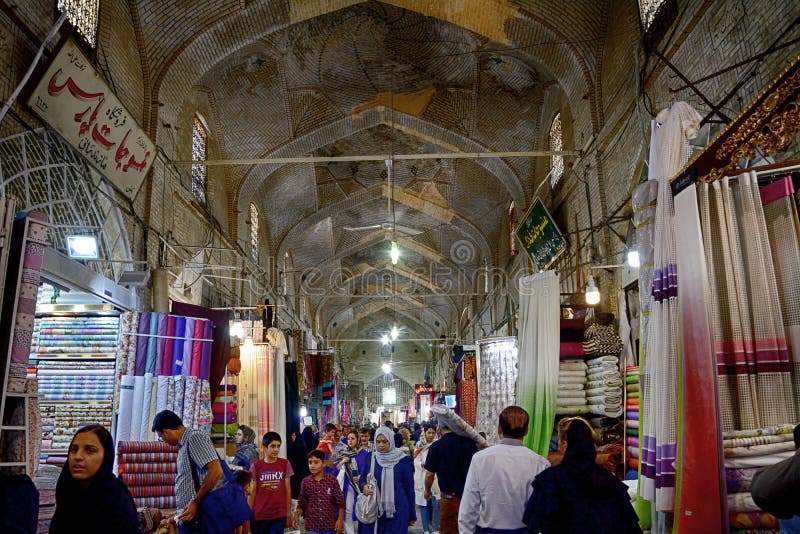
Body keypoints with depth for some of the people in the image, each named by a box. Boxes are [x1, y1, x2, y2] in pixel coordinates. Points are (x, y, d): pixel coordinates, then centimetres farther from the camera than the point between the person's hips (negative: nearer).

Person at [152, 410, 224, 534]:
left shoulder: (194, 437, -11)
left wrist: (195, 503, -18)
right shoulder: (184, 444, 17)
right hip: (188, 517, 9)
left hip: (197, 517, -9)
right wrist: (178, 517, 23)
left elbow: (215, 470, -20)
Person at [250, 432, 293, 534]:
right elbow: (253, 492, 2)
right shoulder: (256, 466, -2)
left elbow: (288, 490, 4)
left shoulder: (285, 464, 0)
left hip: (279, 515, 0)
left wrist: (288, 513, 3)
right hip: (259, 515, 0)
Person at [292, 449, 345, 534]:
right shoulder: (305, 482, 2)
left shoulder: (332, 480, -3)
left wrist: (340, 520, -9)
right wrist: (296, 517, -5)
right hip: (311, 527, 1)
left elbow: (340, 503, -1)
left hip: (330, 526, -1)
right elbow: (301, 503, 9)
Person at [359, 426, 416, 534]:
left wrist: (412, 515, 2)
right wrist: (364, 487, -14)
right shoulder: (370, 458, 5)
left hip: (397, 510, -2)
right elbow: (362, 479, 11)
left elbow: (409, 488, 0)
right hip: (373, 509, 2)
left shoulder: (403, 460, -3)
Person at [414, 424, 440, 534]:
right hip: (422, 479, 1)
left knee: (436, 505, -3)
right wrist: (423, 464, -20)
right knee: (424, 504, 6)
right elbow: (416, 463, -1)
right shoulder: (419, 447, 3)